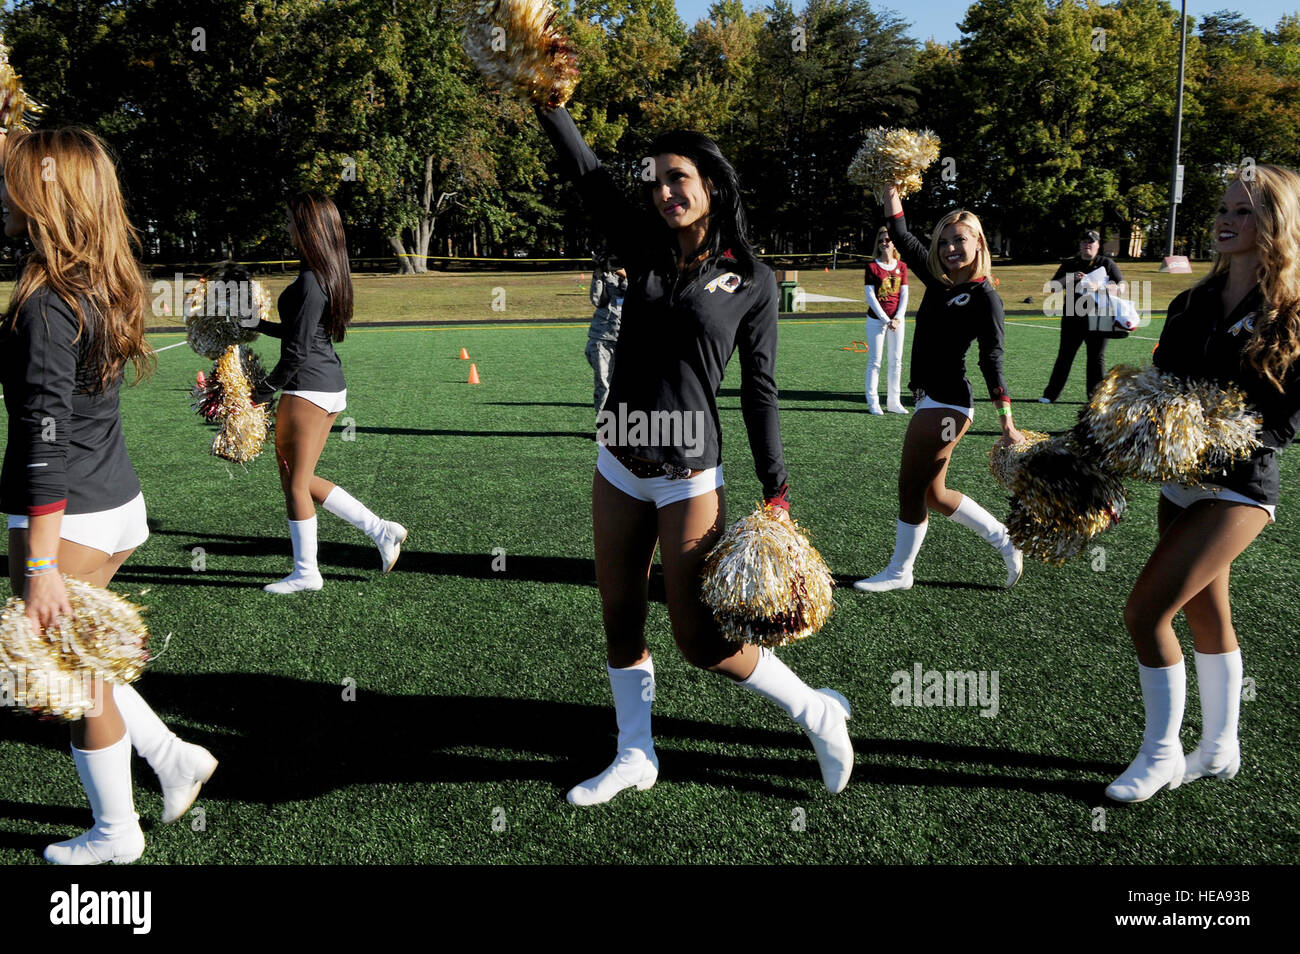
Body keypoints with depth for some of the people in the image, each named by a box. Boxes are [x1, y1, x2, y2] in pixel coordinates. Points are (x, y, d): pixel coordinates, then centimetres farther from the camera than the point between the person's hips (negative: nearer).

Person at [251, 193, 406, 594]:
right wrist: (258, 325, 27)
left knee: (295, 483, 4)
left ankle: (305, 572, 16)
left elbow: (298, 349, -18)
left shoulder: (310, 280, -17)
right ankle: (381, 531, 15)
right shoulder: (329, 272, 12)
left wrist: (263, 392, -9)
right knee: (301, 479, 17)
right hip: (331, 385, 9)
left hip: (307, 389, -9)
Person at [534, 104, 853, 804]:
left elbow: (759, 390, -5)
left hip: (688, 476, -5)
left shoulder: (751, 278, -6)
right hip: (618, 466, 5)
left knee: (700, 639, -2)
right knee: (619, 620, 12)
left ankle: (817, 711, 19)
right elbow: (586, 174, -1)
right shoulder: (646, 248, 5)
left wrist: (776, 492, -8)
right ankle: (635, 756, 30)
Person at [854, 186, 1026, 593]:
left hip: (948, 403, -8)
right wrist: (891, 189, 9)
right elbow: (901, 236, 16)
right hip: (931, 400, 8)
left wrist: (1008, 425, -16)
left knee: (911, 489, 0)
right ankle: (1004, 540, 26)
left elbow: (992, 360, -12)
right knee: (933, 494, 14)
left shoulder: (984, 296, -8)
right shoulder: (938, 281, 11)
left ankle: (899, 572, 15)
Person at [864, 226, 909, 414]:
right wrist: (886, 320, -13)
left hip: (897, 319, 4)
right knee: (874, 362, -1)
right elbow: (870, 295, -9)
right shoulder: (872, 266, -4)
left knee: (896, 361, 7)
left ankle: (894, 402, 15)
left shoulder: (901, 266, 7)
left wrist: (897, 318, -8)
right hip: (876, 319, -4)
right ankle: (873, 403, 5)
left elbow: (904, 294, 5)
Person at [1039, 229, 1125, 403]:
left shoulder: (1107, 263, 6)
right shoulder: (1069, 264, 13)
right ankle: (1050, 394, 8)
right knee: (1065, 356, 3)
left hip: (1097, 319, -2)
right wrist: (1072, 278, -15)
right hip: (1072, 318, 2)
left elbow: (1121, 287, -3)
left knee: (1097, 358, 1)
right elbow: (1053, 286, 3)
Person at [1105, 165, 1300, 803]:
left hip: (1239, 488, -6)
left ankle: (1162, 754, 5)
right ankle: (1219, 750, 31)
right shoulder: (1194, 303, 9)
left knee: (1145, 610, -13)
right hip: (1180, 482, 6)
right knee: (1206, 615, 15)